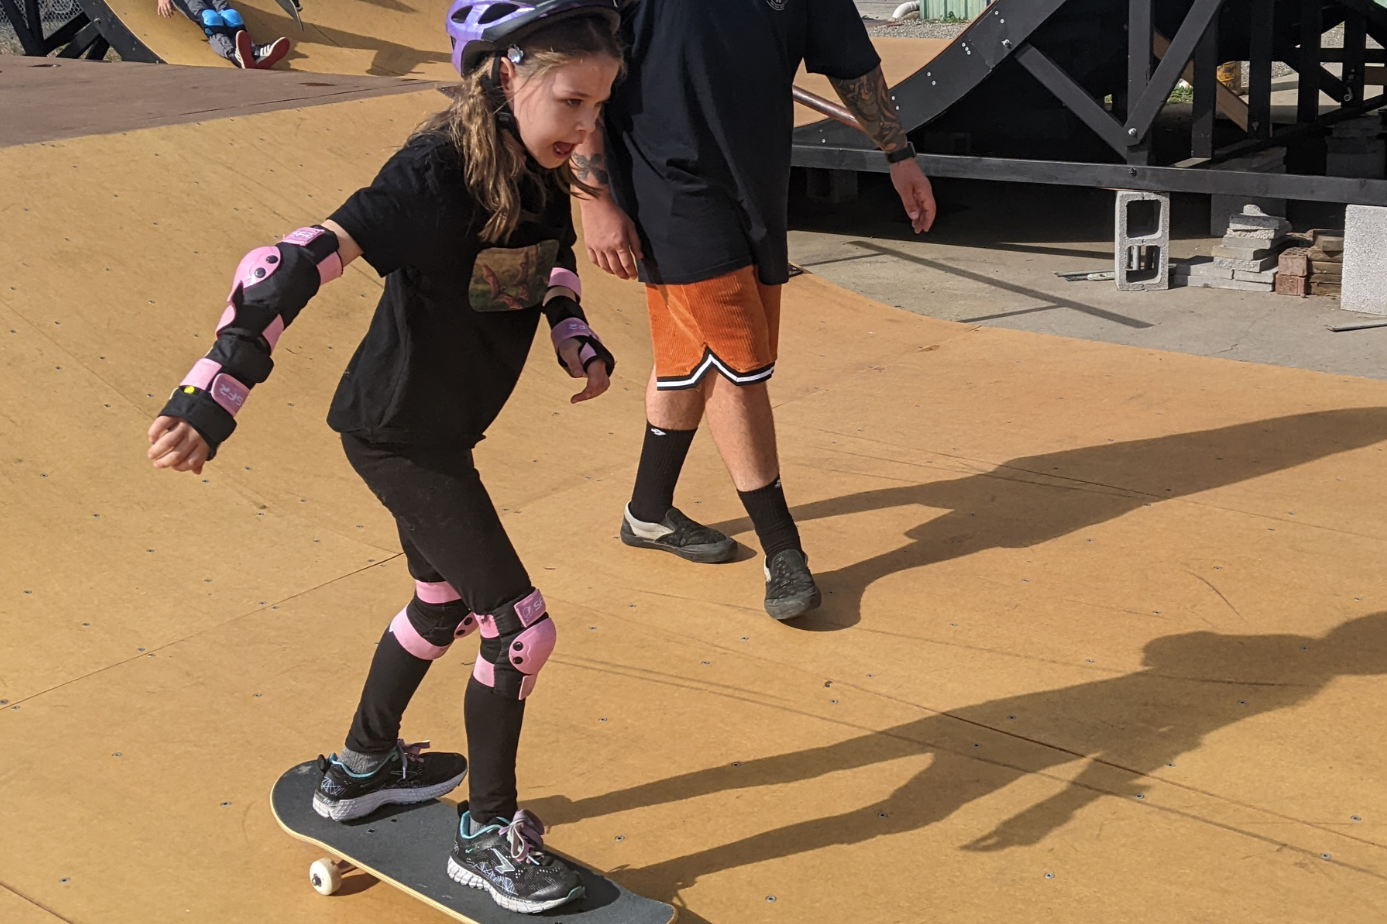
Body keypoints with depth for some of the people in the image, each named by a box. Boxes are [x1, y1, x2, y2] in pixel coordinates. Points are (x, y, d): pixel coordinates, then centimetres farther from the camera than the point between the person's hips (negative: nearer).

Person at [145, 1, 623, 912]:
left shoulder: (541, 172, -5)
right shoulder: (437, 176, -29)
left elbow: (552, 266, 17)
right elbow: (294, 263, -37)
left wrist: (582, 342, 0)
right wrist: (212, 395, -44)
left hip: (445, 427, 9)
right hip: (400, 434, -9)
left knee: (446, 602, 25)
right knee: (521, 628, -5)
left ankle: (361, 767, 47)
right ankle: (488, 833, 15)